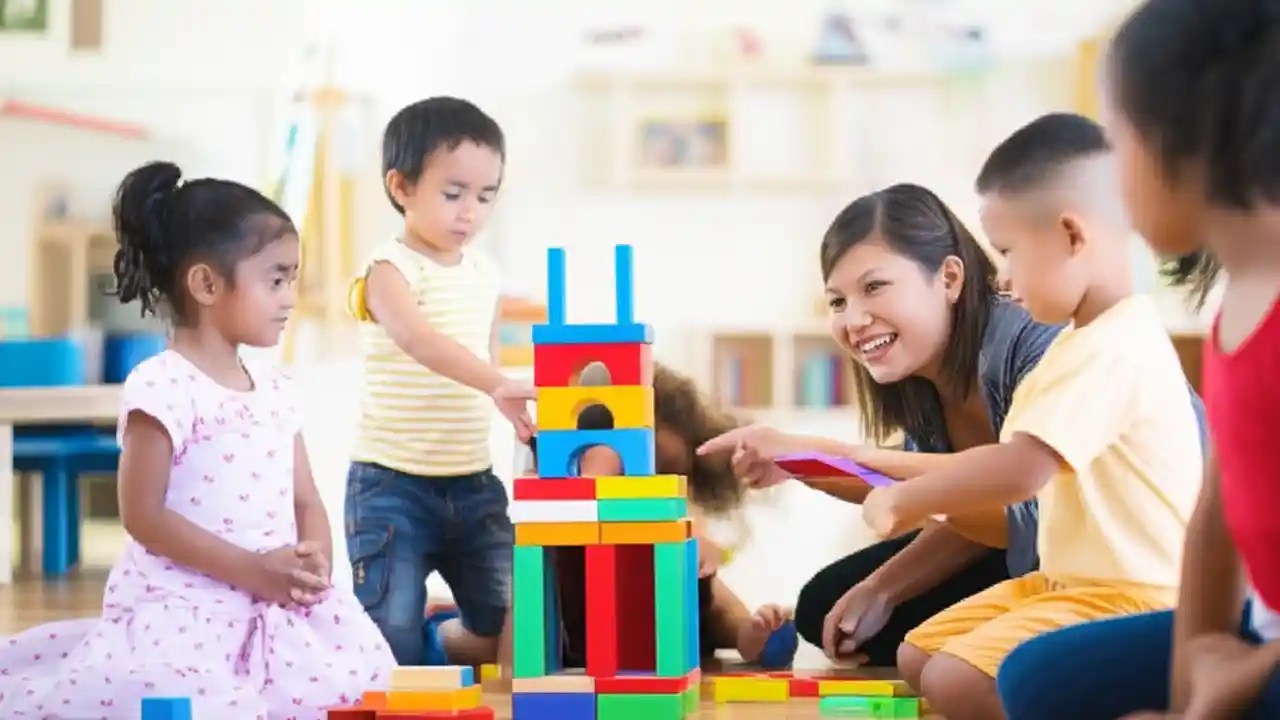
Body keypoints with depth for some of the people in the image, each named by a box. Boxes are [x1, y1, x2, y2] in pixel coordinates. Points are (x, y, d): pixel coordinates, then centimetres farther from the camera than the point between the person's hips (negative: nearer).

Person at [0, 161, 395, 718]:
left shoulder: (275, 389, 14)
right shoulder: (162, 386, -11)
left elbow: (305, 500, 16)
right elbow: (143, 515, -14)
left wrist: (314, 563, -7)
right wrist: (252, 570, -17)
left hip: (274, 606, 7)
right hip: (182, 606, -7)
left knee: (358, 672, -11)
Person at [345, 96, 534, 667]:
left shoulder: (484, 275, 10)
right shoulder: (391, 269, -12)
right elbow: (416, 338, -31)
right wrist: (496, 385, -45)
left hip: (473, 485, 6)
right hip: (393, 485, -6)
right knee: (393, 653, -10)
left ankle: (436, 639, 30)